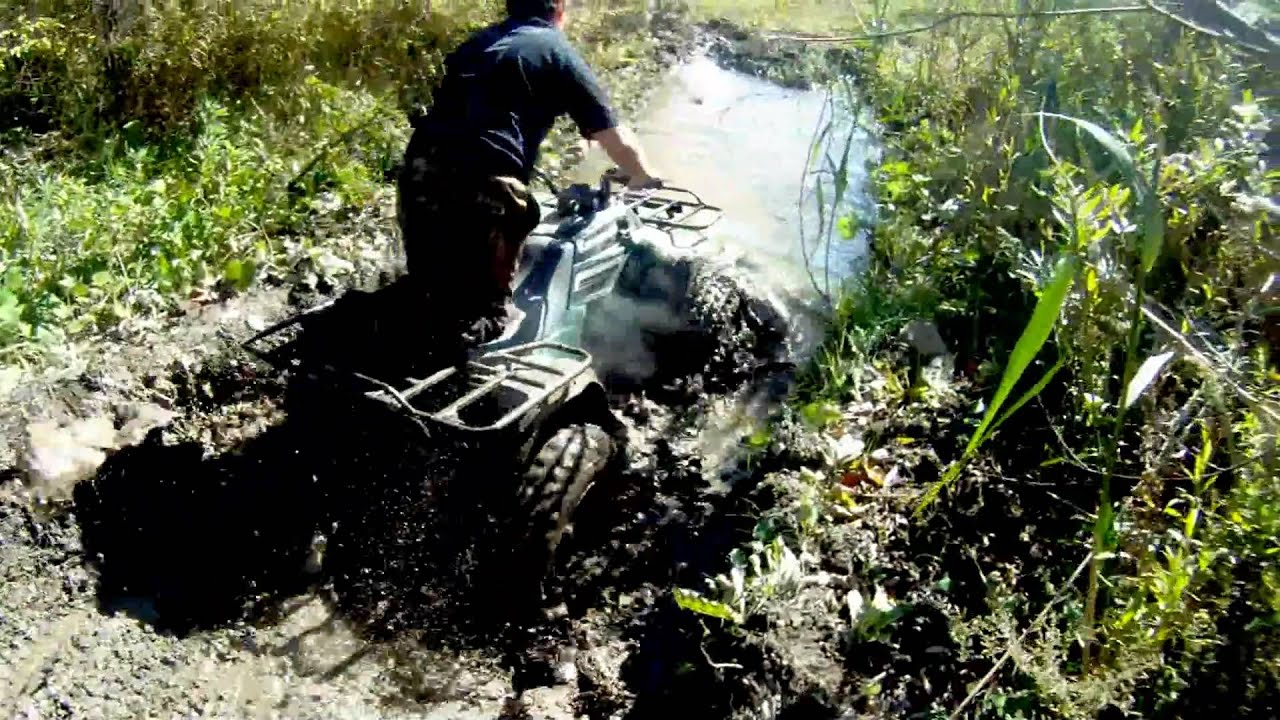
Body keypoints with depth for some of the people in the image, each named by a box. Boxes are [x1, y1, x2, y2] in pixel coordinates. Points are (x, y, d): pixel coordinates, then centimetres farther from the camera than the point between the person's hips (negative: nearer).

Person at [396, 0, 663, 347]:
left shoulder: (478, 41, 27)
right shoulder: (558, 51, 11)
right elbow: (617, 141, 10)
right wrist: (646, 178, 31)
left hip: (420, 172, 6)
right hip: (482, 186, -6)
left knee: (425, 295, 21)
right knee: (482, 316, 3)